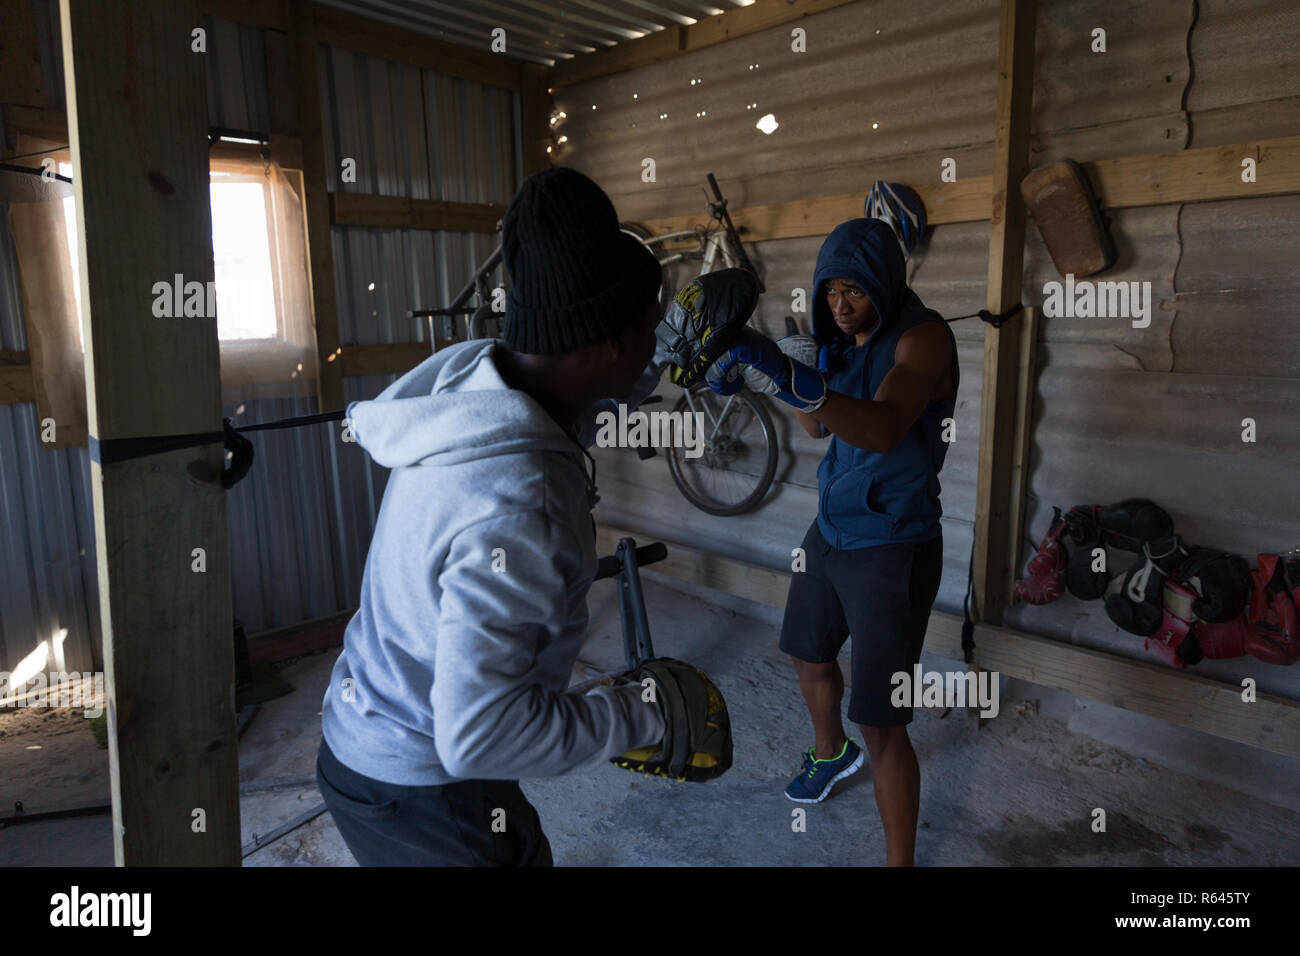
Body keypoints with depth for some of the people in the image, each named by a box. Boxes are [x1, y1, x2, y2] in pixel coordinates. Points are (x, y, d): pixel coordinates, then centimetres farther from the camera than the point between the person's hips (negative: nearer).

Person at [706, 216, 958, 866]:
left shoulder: (922, 336, -18)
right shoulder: (844, 340, 5)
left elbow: (882, 428, -35)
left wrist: (795, 380, -48)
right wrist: (766, 373, -6)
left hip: (892, 549, -8)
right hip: (830, 532, 8)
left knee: (881, 726, -5)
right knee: (811, 660, 26)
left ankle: (900, 860, 14)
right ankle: (830, 753, 56)